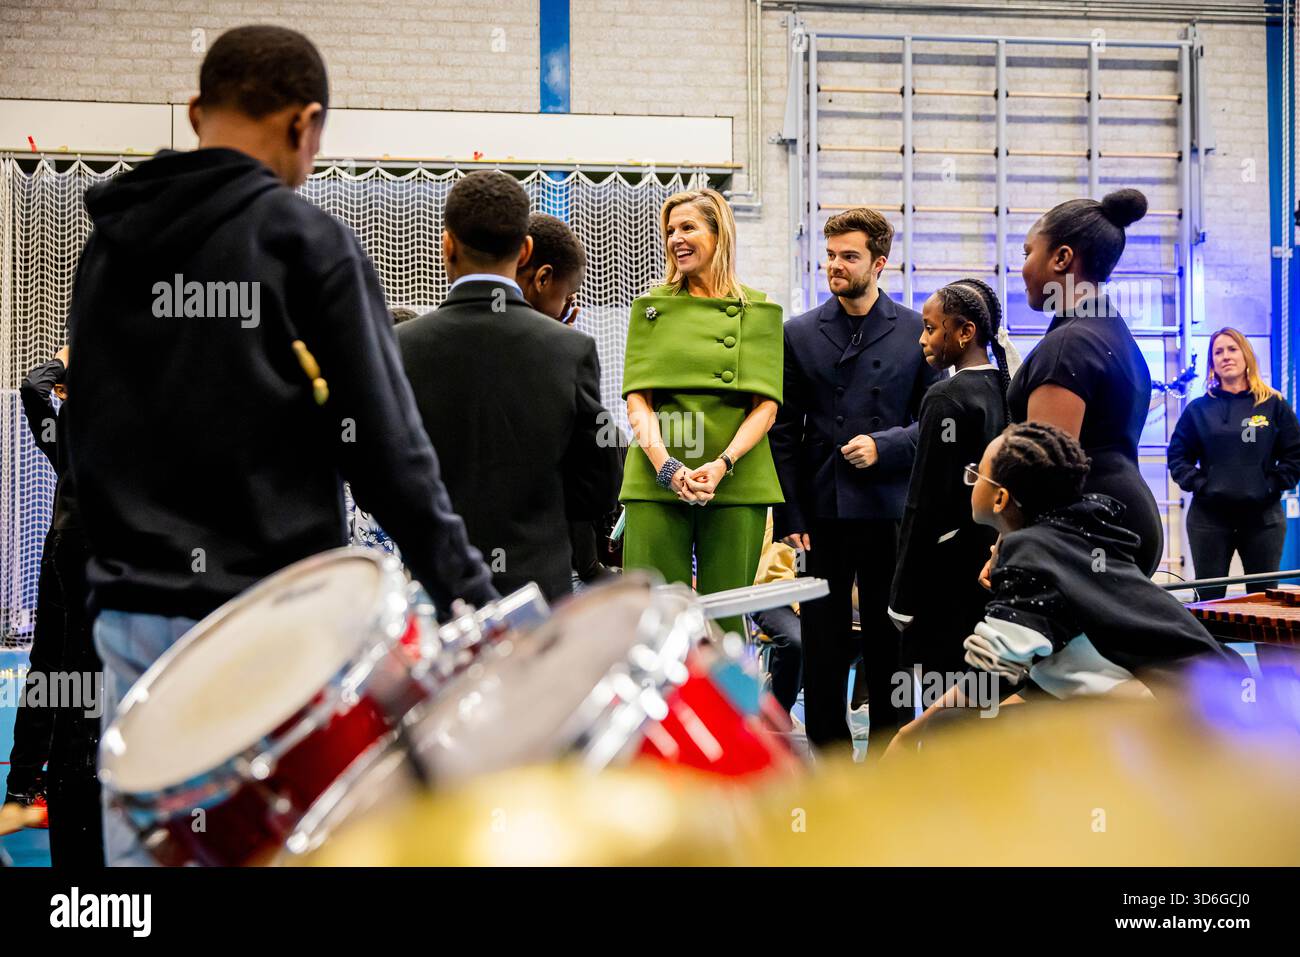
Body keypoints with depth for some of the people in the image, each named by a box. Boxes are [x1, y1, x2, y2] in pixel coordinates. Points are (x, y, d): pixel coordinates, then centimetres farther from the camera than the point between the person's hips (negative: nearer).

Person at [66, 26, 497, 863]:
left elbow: (88, 439, 15)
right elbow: (384, 443, -13)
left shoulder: (108, 245, 9)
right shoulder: (308, 241, -8)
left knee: (143, 841, 12)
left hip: (133, 613, 6)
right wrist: (472, 596, -9)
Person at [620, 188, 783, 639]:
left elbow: (766, 404, 2)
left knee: (725, 623, 2)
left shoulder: (760, 310, 8)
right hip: (657, 481, 0)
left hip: (737, 482, 0)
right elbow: (637, 400, 2)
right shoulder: (652, 306, 10)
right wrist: (666, 466, -14)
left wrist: (723, 464, -14)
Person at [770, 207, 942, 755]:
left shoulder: (916, 332, 4)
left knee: (888, 642, 6)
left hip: (891, 508, -1)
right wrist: (790, 515, -2)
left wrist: (884, 445, -11)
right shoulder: (800, 333, 7)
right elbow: (784, 431, 6)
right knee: (822, 644, 5)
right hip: (823, 511, 1)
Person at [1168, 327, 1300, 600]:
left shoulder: (1274, 404, 4)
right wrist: (1197, 484, -7)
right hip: (1208, 517, 0)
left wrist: (1273, 485, -7)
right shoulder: (1198, 409, 6)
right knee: (1208, 600, 4)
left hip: (1263, 517, 0)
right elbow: (1178, 455, 7)